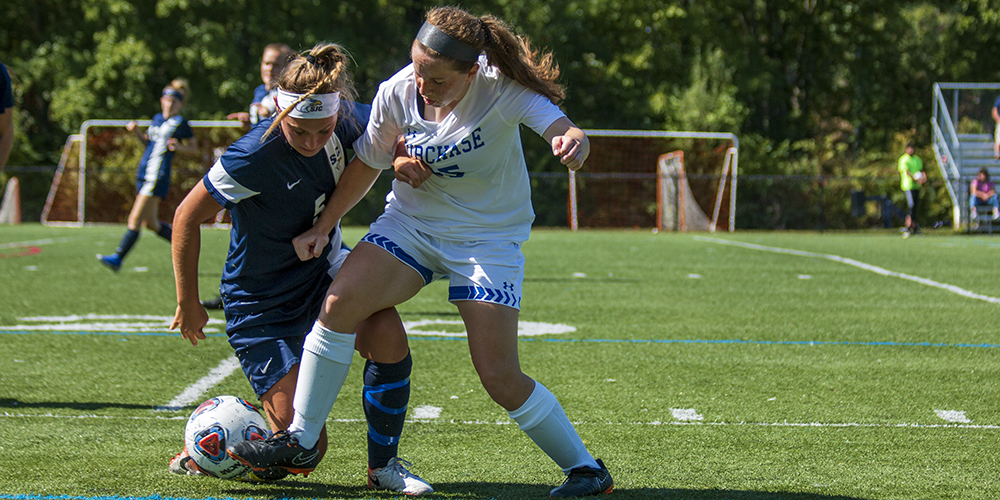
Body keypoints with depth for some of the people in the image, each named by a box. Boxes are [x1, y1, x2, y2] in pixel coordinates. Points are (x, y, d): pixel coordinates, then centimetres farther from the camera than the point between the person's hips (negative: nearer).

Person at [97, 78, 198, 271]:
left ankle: (117, 258, -11)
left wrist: (179, 147, -14)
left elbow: (194, 148, 5)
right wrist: (137, 131, 9)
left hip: (158, 176, -8)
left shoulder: (181, 124, -2)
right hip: (143, 174, 8)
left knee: (135, 219, -11)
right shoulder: (157, 118, 17)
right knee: (150, 223, 11)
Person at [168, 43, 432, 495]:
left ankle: (382, 466, -3)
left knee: (387, 337, -26)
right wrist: (188, 305, -9)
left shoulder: (348, 125, -16)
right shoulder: (255, 156, -31)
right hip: (262, 304, -5)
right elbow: (187, 217, -18)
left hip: (324, 270, 5)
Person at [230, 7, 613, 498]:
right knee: (340, 302, -19)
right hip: (411, 221, 4)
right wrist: (322, 228, 1)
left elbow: (564, 131, -34)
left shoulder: (501, 89, -22)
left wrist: (573, 143, -58)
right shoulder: (396, 93, -12)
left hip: (489, 237, -3)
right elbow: (365, 166, 4)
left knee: (501, 378, -9)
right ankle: (299, 439, -5)